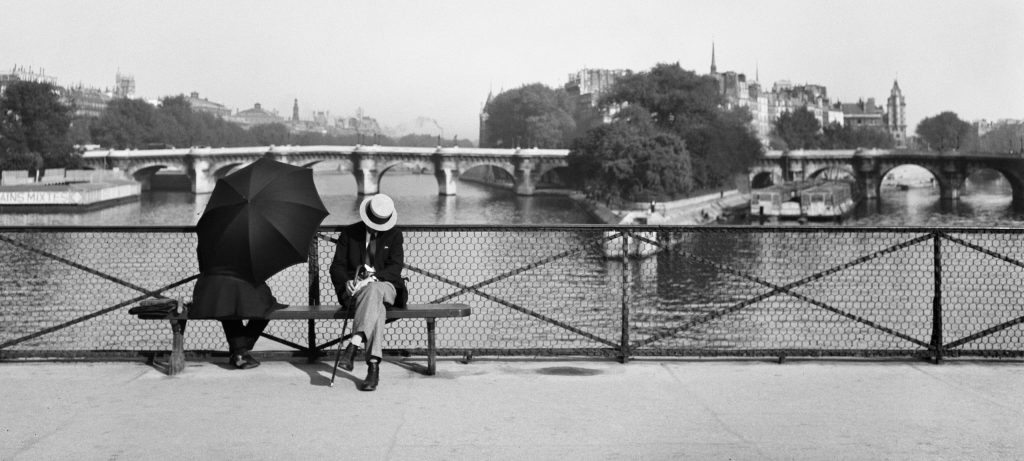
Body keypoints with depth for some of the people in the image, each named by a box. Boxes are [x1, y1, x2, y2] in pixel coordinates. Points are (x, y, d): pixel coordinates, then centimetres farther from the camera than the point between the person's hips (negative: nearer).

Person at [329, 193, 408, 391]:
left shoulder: (394, 234, 10)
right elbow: (337, 266, 8)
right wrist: (346, 282, -15)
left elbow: (396, 267, -2)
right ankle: (373, 366, -51)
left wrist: (373, 277, -20)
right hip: (355, 289, 0)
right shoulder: (349, 233, 11)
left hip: (385, 286, 0)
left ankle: (353, 345, -53)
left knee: (372, 292, -41)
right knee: (376, 307, -38)